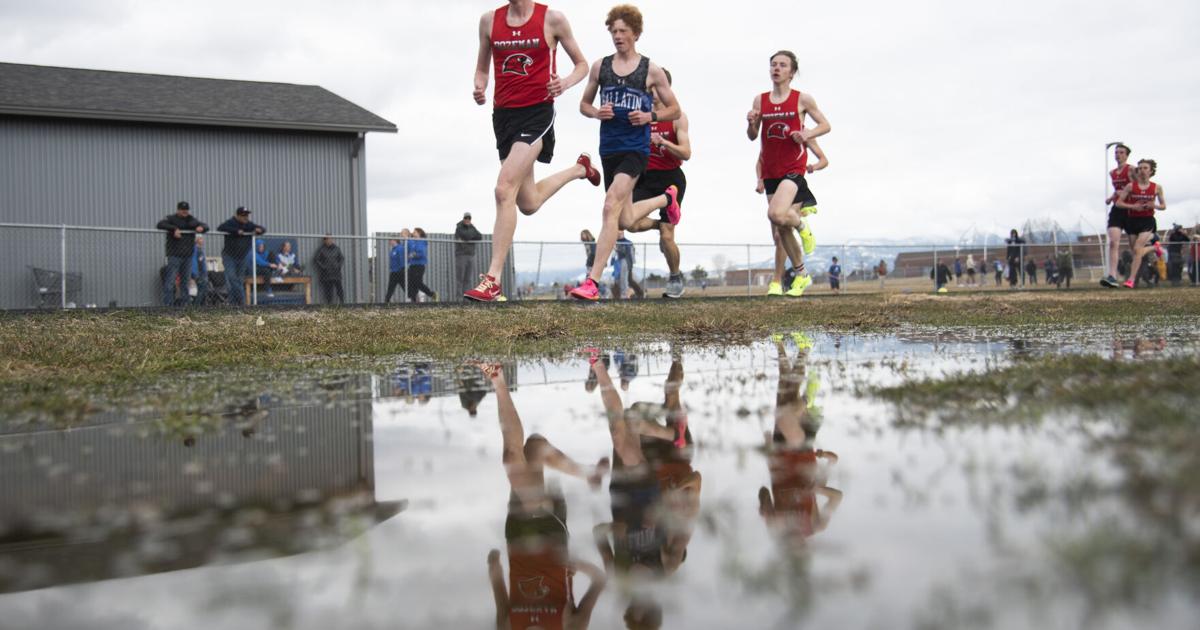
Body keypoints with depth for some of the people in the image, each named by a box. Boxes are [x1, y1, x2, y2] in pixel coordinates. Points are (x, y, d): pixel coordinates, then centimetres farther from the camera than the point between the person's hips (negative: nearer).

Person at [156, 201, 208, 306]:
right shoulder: (171, 219, 1)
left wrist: (201, 227, -10)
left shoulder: (192, 220, 15)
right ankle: (167, 305, -12)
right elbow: (160, 225, -15)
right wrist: (174, 229, -26)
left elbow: (206, 227, 13)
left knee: (184, 281, 10)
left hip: (188, 256, 5)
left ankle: (182, 304, 17)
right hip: (174, 255, -5)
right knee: (170, 282, -11)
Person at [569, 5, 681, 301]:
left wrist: (650, 116, -13)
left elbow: (675, 110, 6)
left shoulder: (651, 70, 0)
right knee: (625, 221, 16)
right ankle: (665, 199, 48)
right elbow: (584, 104, 17)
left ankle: (592, 282, -24)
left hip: (636, 148, -5)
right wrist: (596, 113, -6)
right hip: (609, 148, 5)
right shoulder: (600, 66, 9)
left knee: (611, 207, -23)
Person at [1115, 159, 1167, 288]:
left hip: (1147, 221, -2)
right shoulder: (1131, 186, -1)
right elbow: (1118, 202, -2)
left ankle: (1131, 279, -13)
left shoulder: (1157, 188, 1)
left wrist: (1154, 206, -13)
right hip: (1132, 220, 2)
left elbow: (1163, 206, 9)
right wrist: (1133, 206, -18)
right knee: (1135, 251, 11)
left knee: (1137, 249, -17)